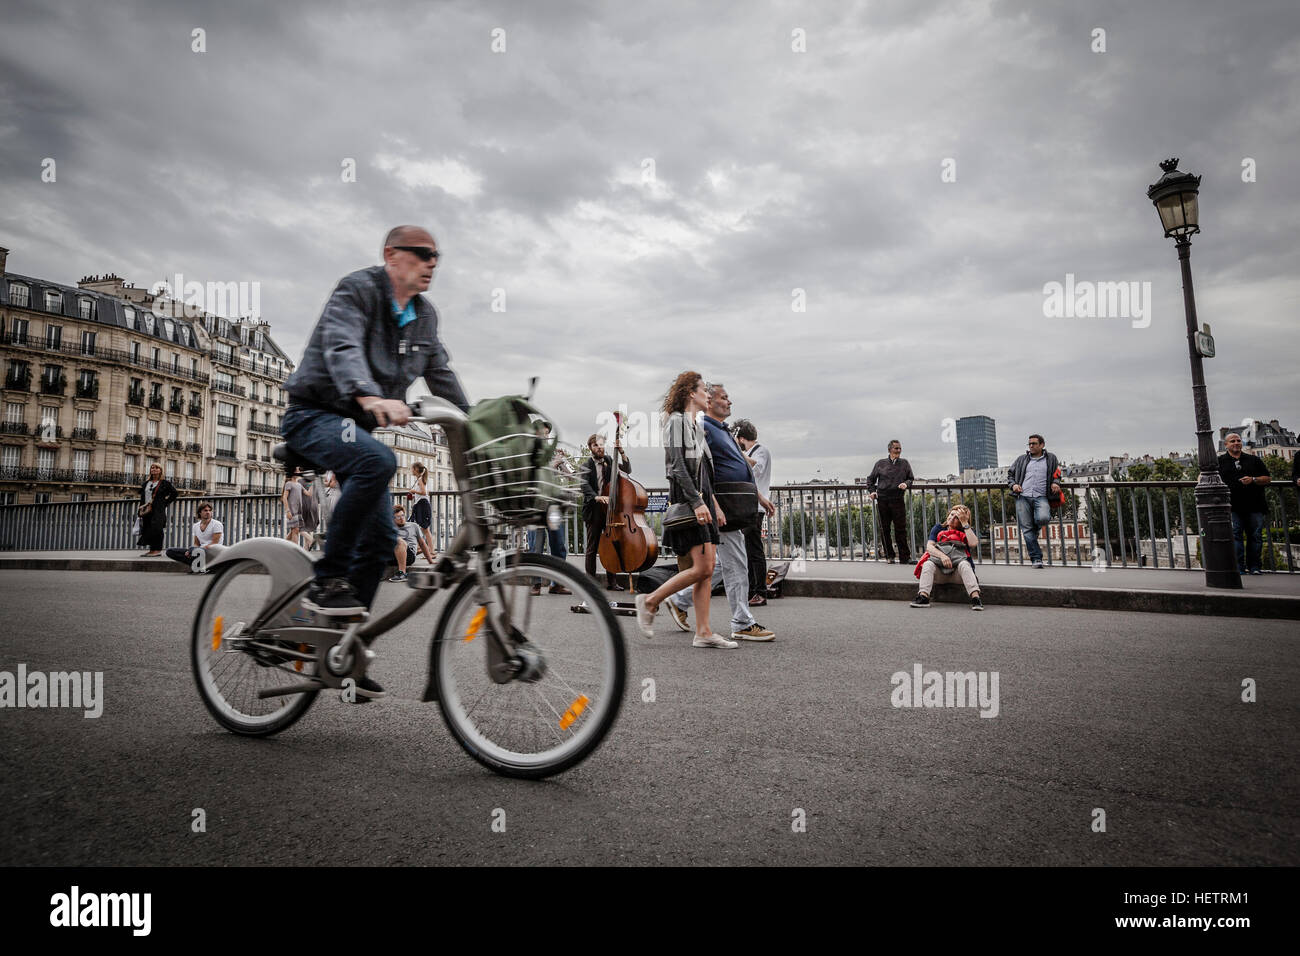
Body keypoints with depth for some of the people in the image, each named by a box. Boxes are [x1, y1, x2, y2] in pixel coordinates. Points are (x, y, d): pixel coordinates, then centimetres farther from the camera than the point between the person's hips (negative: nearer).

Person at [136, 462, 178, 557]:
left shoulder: (164, 483, 1)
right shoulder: (146, 483, 16)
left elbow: (175, 493, 1)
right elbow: (142, 497, 17)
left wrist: (165, 502, -2)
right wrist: (140, 510, 9)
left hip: (158, 511, -6)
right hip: (147, 510, 6)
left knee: (156, 529, -11)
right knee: (146, 530, 5)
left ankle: (157, 550, -6)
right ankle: (151, 549, 12)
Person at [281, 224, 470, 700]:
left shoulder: (425, 315, 10)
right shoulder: (357, 289, -12)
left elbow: (441, 375, 16)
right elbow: (342, 349, -30)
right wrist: (370, 396, -50)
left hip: (356, 425, 7)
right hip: (314, 414, -7)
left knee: (380, 535, -1)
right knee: (378, 461, -38)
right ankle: (326, 582, -24)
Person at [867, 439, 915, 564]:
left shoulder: (905, 463, 11)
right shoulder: (880, 463, 9)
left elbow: (911, 479, 16)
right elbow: (870, 479, 17)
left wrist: (906, 484, -6)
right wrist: (872, 491, 2)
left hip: (898, 500, -1)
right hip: (882, 500, 1)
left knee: (901, 529, -3)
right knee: (884, 529, 4)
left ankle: (905, 557, 2)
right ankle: (889, 556, 13)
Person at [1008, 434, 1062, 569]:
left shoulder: (1051, 458, 15)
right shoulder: (1022, 459, 17)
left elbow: (1057, 474, 24)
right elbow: (1010, 474, 24)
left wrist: (1055, 483, 3)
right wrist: (1013, 484, 5)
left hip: (1041, 497, -1)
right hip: (1023, 497, 1)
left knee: (1043, 518, -30)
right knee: (1026, 528, -6)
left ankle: (1035, 530, 8)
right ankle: (1036, 558, 1)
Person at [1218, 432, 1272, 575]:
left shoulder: (1254, 459, 17)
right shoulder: (1219, 461, 13)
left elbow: (1268, 478, 15)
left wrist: (1253, 480, -4)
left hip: (1254, 506, 2)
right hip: (1233, 507, -2)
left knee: (1255, 536, 1)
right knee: (1235, 535, -9)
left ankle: (1254, 567, 8)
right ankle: (1239, 567, -6)